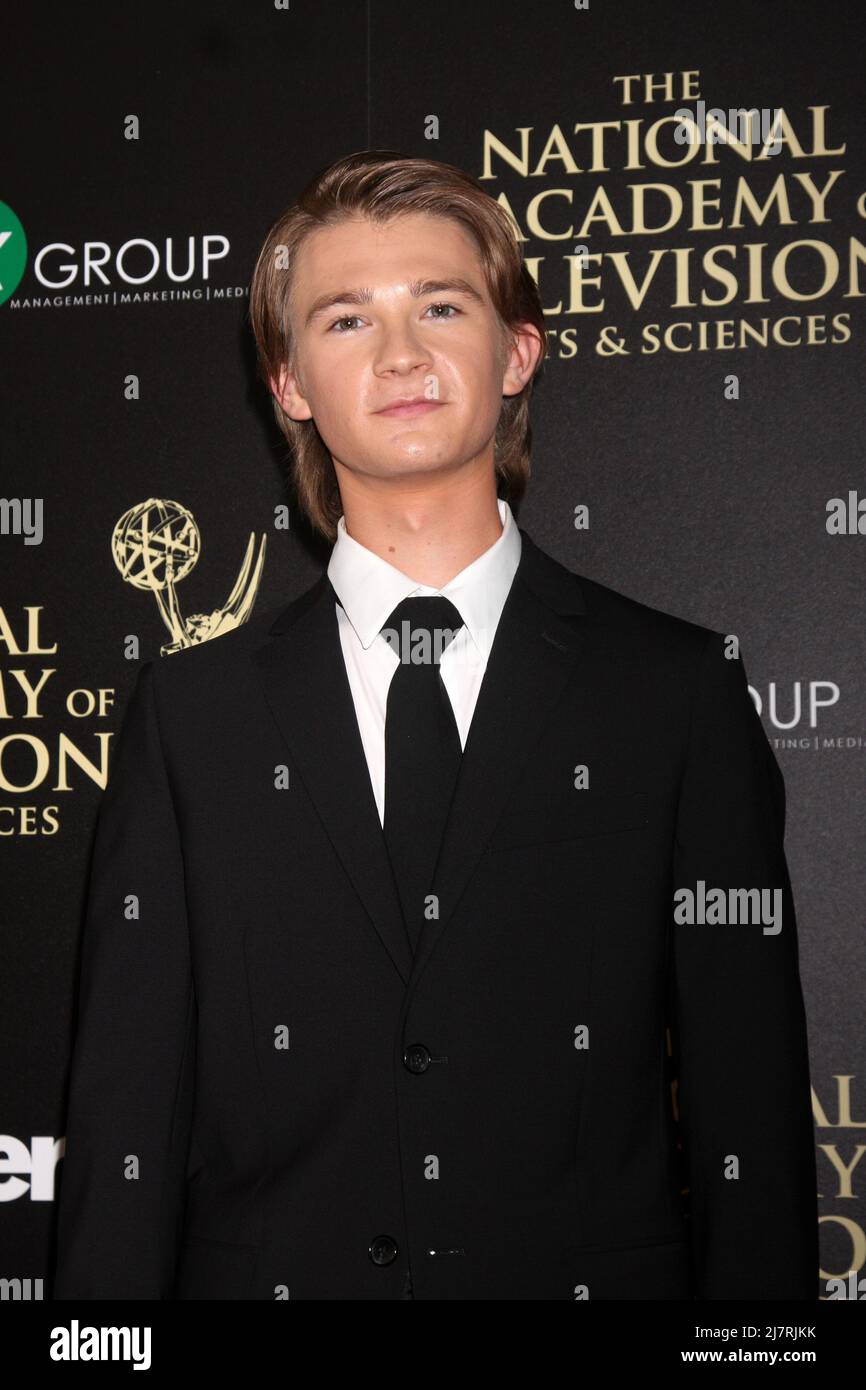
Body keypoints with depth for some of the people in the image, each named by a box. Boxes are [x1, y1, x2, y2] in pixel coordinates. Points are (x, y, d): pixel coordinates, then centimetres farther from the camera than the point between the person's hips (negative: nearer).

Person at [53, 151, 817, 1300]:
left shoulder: (681, 691, -1)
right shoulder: (189, 715, 2)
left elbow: (751, 1118, -2)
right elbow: (127, 1128, -1)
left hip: (594, 1266, 0)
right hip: (264, 1269, 1)